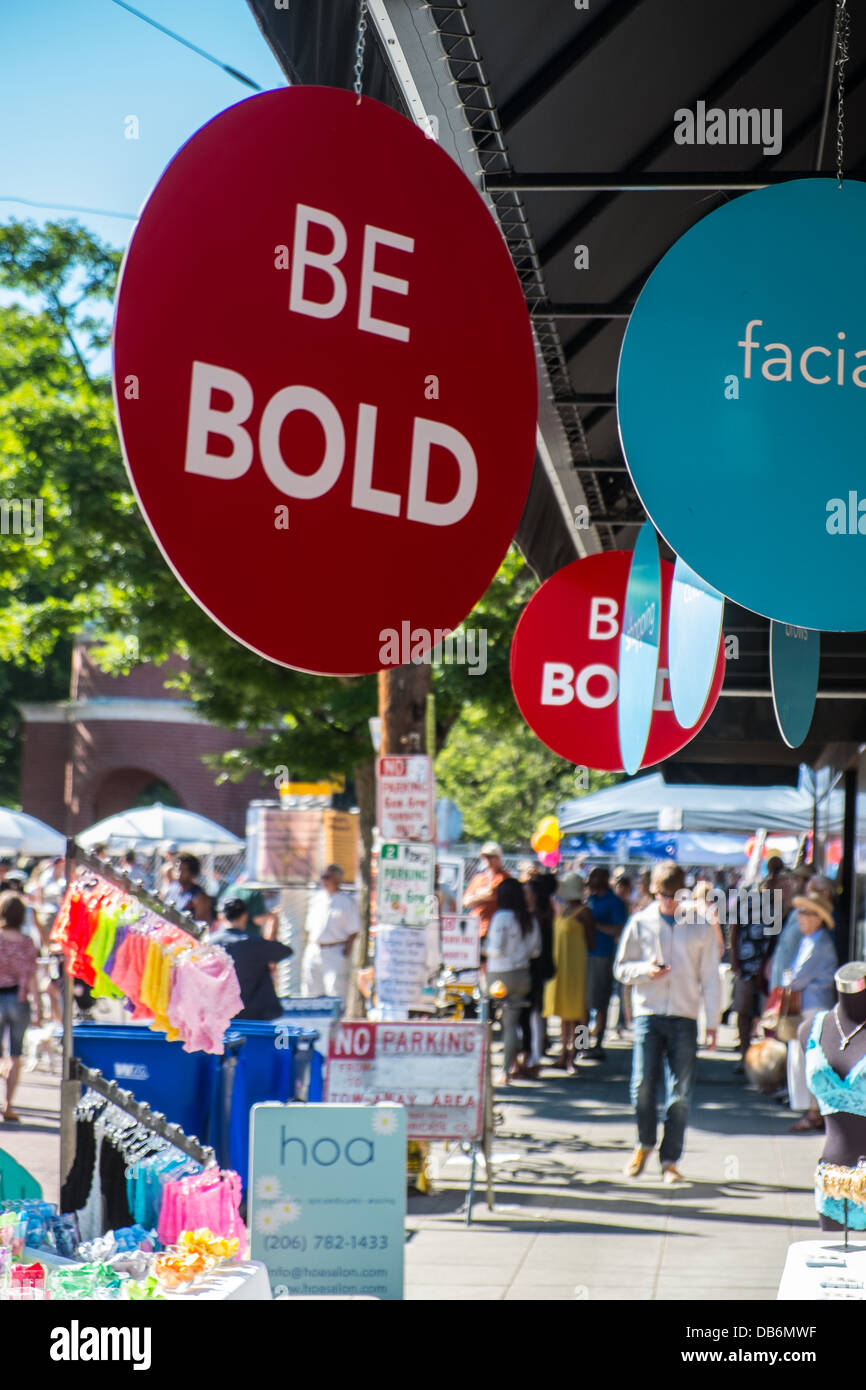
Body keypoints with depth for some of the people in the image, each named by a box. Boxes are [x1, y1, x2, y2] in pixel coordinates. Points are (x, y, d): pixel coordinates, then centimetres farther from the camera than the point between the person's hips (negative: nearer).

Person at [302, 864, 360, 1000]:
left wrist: (346, 952, -12)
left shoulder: (346, 901, -3)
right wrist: (307, 952, 11)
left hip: (336, 952, -5)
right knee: (311, 992, 6)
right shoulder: (317, 898, 11)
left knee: (336, 992, -9)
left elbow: (353, 932, -3)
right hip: (314, 951, 5)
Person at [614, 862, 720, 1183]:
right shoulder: (641, 923, 5)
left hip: (684, 1017, 0)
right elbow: (621, 967, 10)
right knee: (643, 1084, -8)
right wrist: (645, 970, -12)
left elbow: (710, 978, 8)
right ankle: (645, 1143, 17)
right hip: (648, 1012, 0)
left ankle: (670, 1159, 9)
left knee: (680, 1092, -1)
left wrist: (712, 1023, 3)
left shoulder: (701, 927, 5)